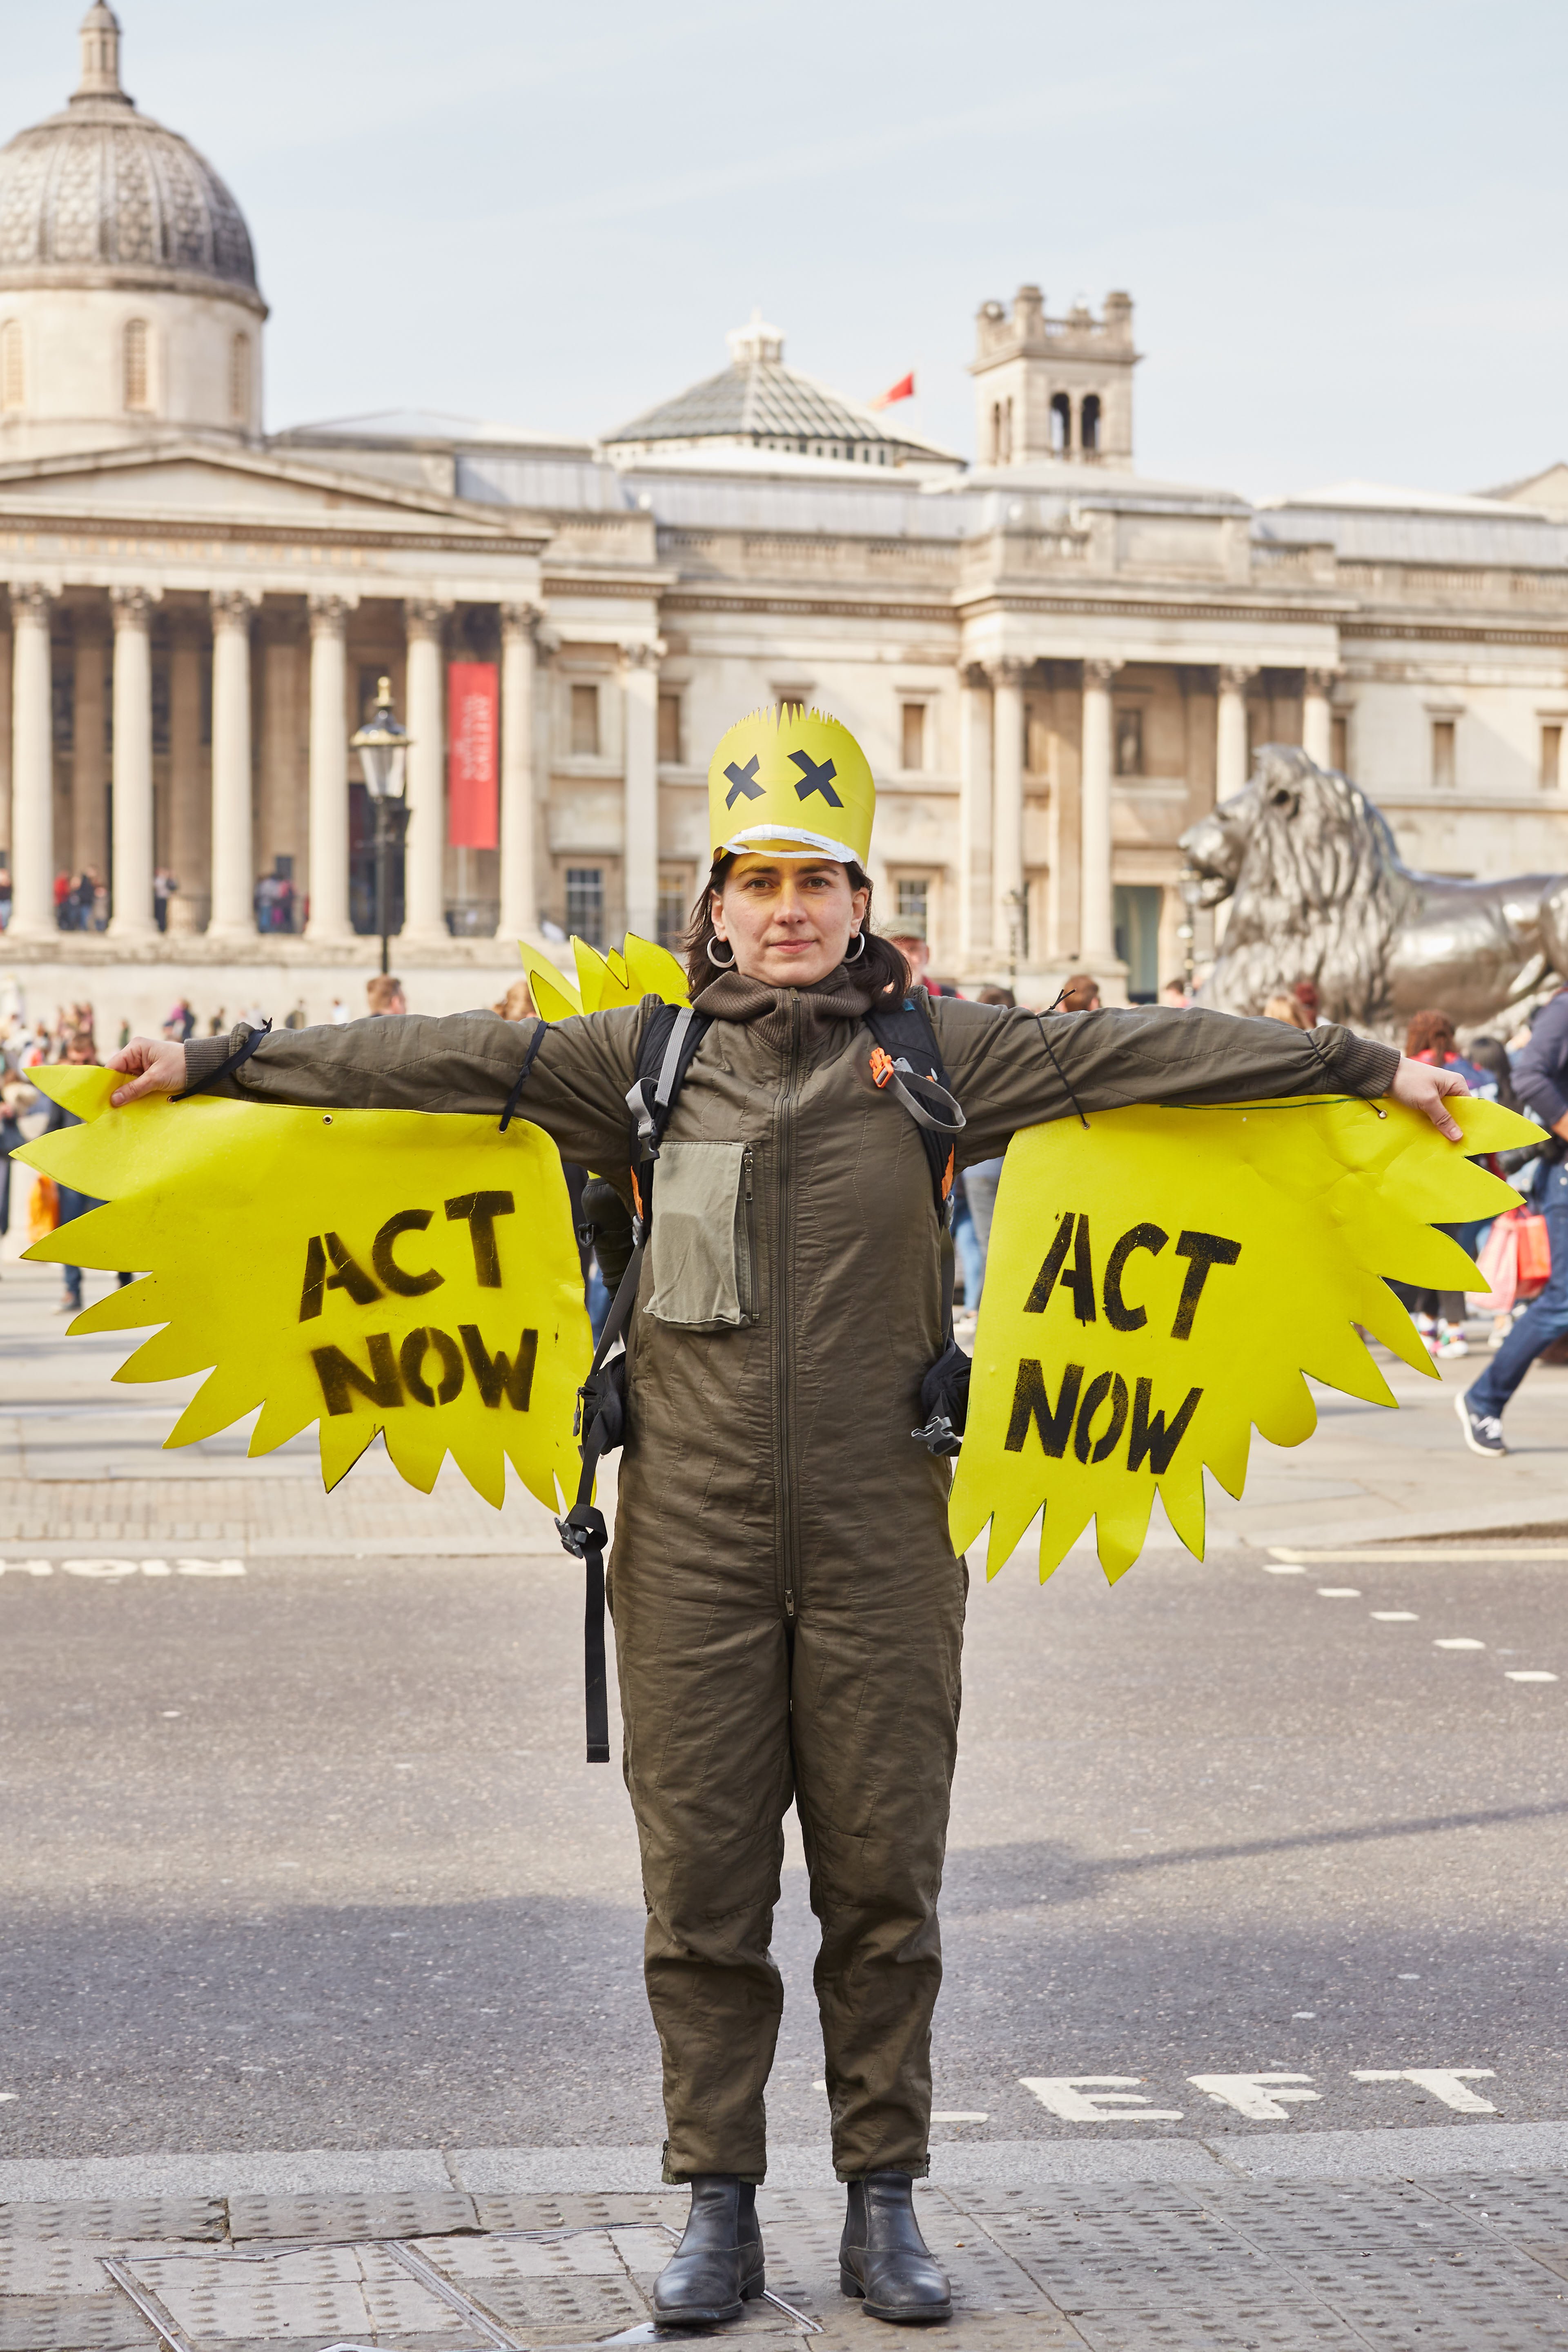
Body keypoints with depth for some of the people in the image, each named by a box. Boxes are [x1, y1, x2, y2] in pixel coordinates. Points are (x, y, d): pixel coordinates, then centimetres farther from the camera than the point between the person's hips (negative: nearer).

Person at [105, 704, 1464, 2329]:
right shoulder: (642, 1056, 6)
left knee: (883, 1882, 5)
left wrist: (1370, 1068, 2)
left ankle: (883, 2208, 18)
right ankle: (717, 2214, 15)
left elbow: (1132, 1051, 3)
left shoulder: (939, 1050, 5)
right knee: (700, 1884, 4)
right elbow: (443, 1060, 6)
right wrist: (211, 1066, 5)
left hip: (881, 1539, 0)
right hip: (691, 1540, 1)